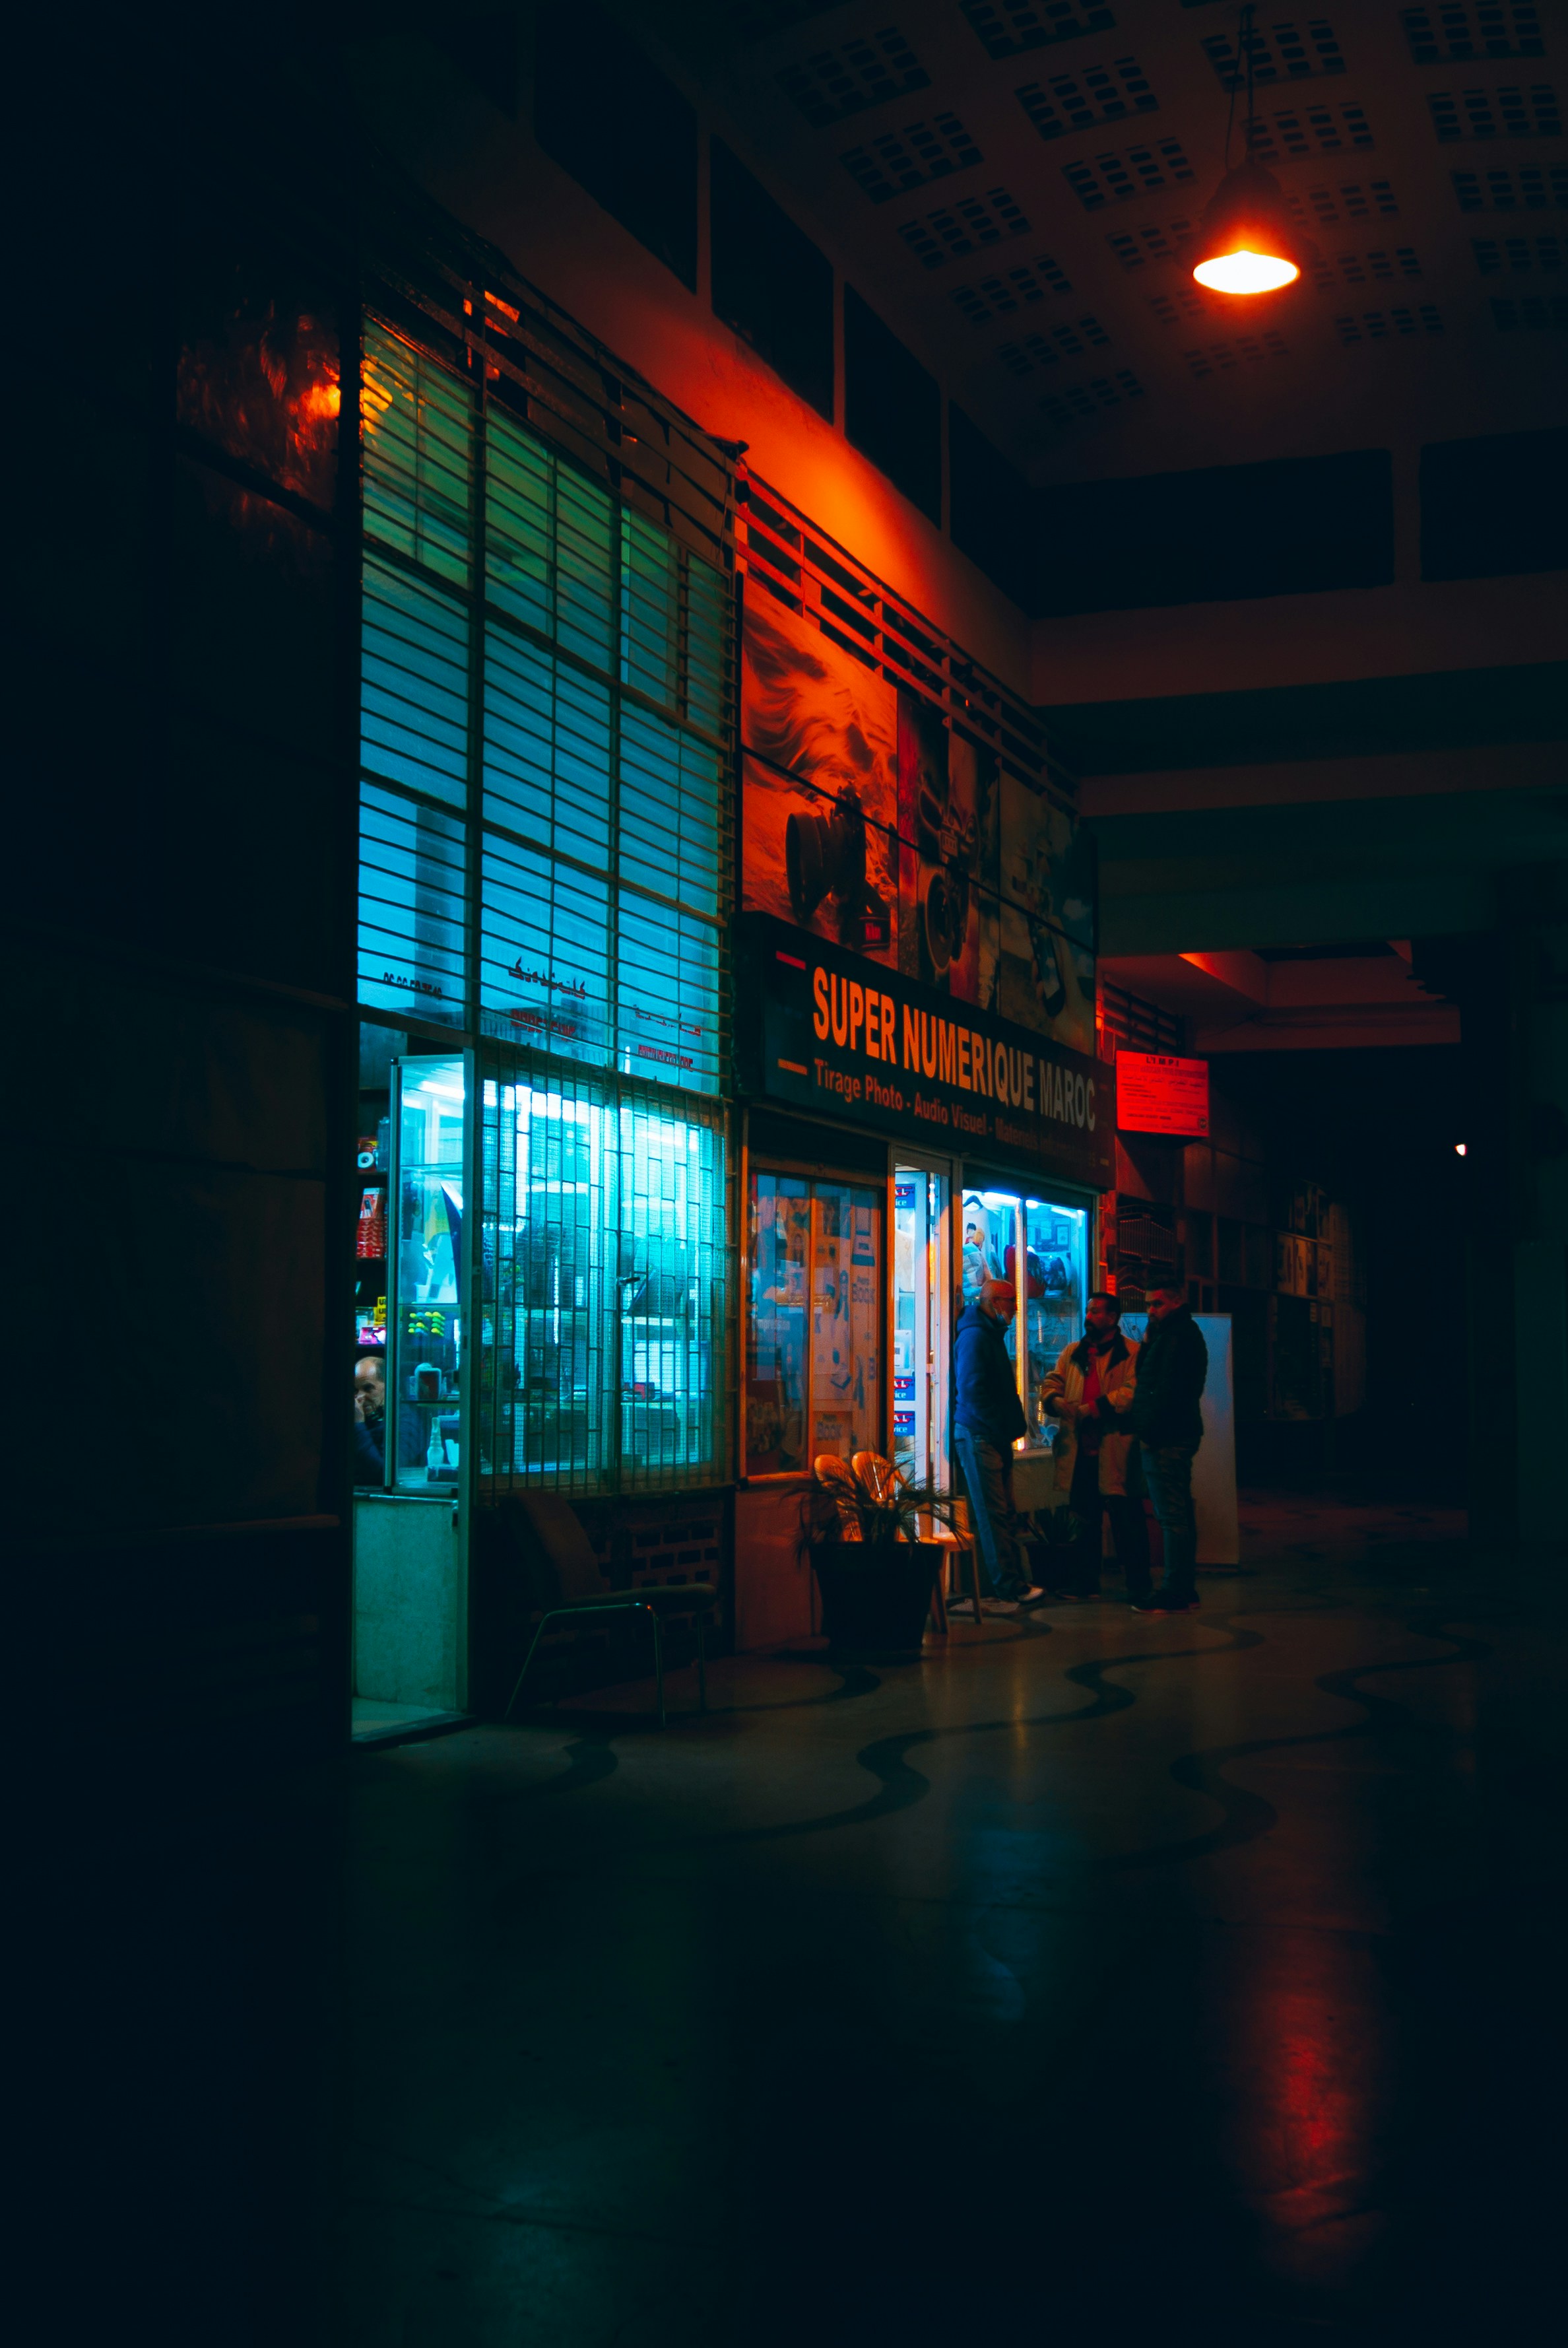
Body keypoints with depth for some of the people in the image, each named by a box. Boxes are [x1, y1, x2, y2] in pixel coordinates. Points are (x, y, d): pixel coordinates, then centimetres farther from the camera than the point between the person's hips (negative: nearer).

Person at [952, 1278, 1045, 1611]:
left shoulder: (990, 1335, 20)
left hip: (993, 1437, 10)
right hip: (978, 1436, -10)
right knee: (993, 1514, -7)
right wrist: (999, 1430, -16)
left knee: (1004, 1514, 10)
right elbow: (972, 1391, -20)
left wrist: (1010, 1428, 13)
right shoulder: (975, 1336, -12)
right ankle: (1008, 1587, -7)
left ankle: (1013, 1581, 13)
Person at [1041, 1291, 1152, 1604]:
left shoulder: (1131, 1354, -3)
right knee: (1085, 1519, 14)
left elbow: (1131, 1391, -16)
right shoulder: (1072, 1353, 17)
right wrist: (1057, 1402, -10)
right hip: (1080, 1450, 6)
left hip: (1115, 1451, -6)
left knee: (1127, 1520, -2)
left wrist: (1092, 1408, -22)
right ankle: (1085, 1582, 24)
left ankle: (1139, 1587, 5)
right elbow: (1052, 1384, 13)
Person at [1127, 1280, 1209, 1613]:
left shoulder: (1176, 1338, -13)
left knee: (1172, 1517, -9)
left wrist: (1150, 1433, -18)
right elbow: (1146, 1377, 19)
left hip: (1166, 1439, -11)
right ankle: (1185, 1590, 20)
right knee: (1181, 1514, 14)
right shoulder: (1187, 1334, 21)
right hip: (1180, 1435, 11)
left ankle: (1175, 1595, -9)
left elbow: (1166, 1391, -20)